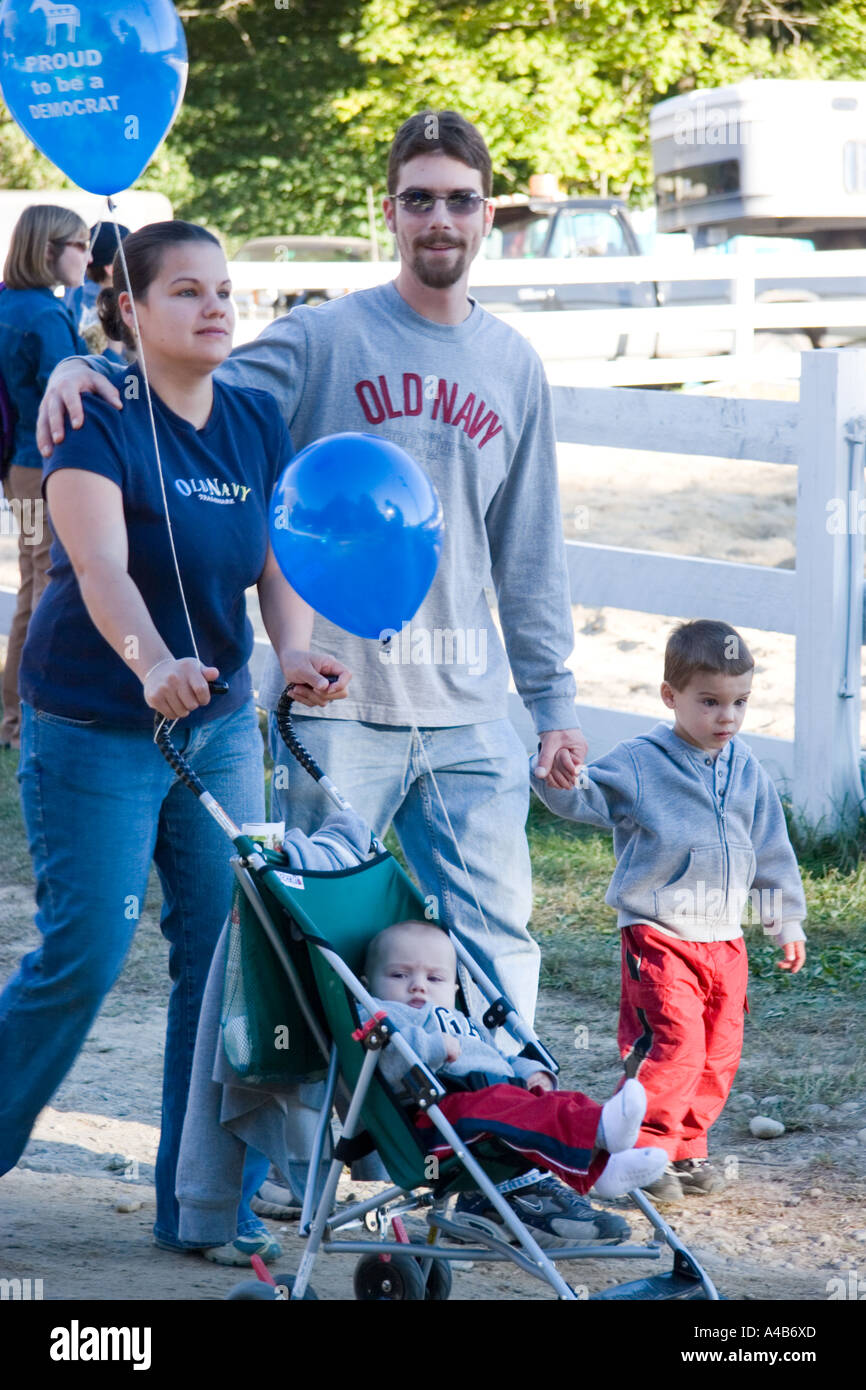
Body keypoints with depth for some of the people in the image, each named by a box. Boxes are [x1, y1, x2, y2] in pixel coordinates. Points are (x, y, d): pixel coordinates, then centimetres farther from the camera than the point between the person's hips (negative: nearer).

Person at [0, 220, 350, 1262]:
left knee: (225, 951, 4)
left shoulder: (257, 424, 4)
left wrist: (295, 652, -22)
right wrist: (151, 664, -47)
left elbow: (280, 560, 0)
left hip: (218, 722, 6)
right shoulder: (100, 422, -15)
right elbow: (101, 567, -28)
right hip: (93, 728, -6)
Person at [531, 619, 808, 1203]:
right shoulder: (639, 763, -7)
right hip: (659, 935, -6)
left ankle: (687, 1148, 23)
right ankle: (643, 1152, -5)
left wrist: (785, 922, 20)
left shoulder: (747, 771, 9)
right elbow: (582, 797, -12)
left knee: (719, 1055, 9)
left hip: (724, 939, 6)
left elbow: (771, 849, 17)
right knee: (674, 1045, -15)